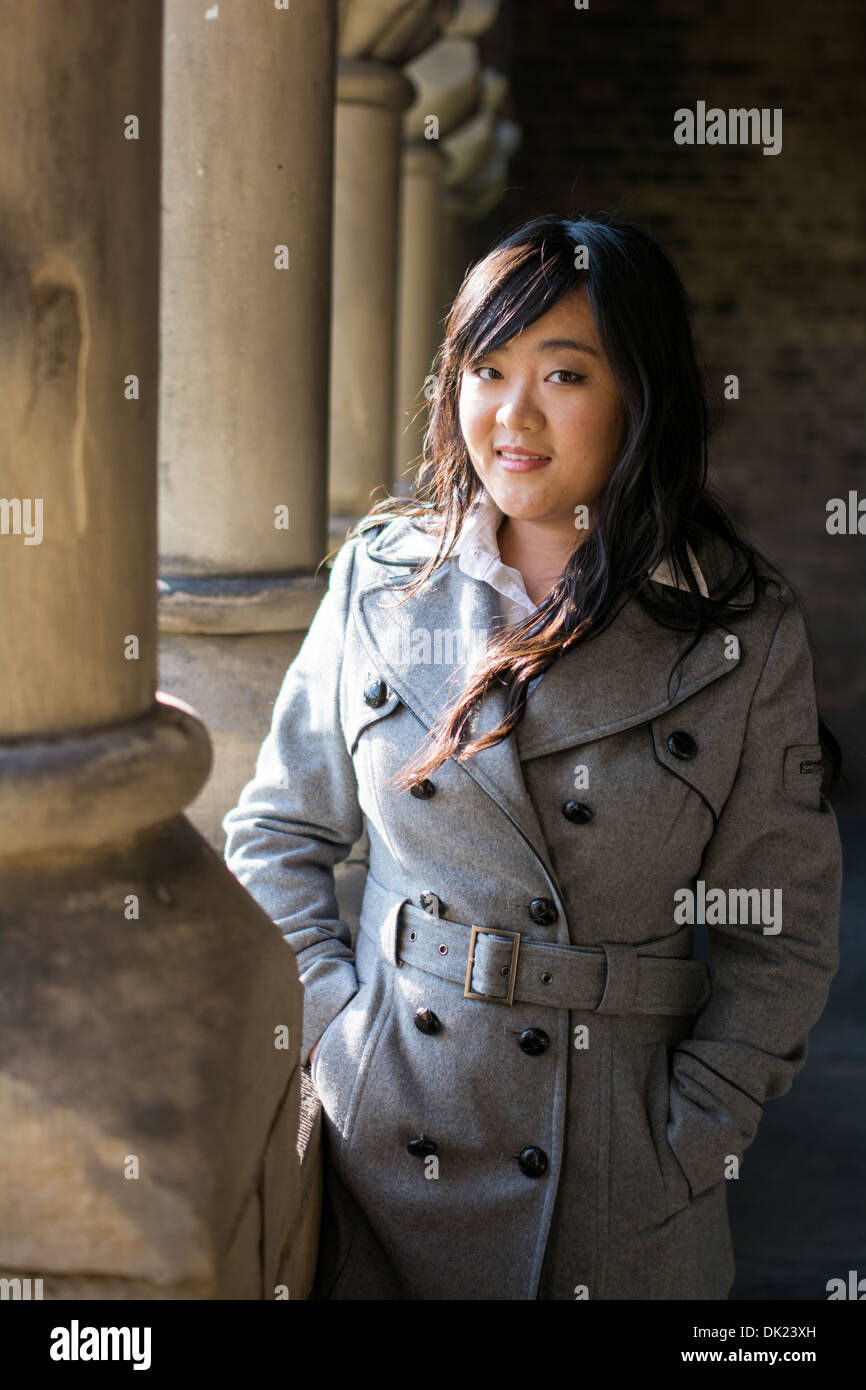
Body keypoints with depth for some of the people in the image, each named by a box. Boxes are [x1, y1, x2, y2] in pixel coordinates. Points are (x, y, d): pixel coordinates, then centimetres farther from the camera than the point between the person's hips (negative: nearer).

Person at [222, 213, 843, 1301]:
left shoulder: (744, 629, -7)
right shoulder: (382, 577, -2)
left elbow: (780, 934, -3)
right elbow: (277, 833, 5)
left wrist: (687, 1137, -9)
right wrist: (339, 1028, -5)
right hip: (384, 1130, 2)